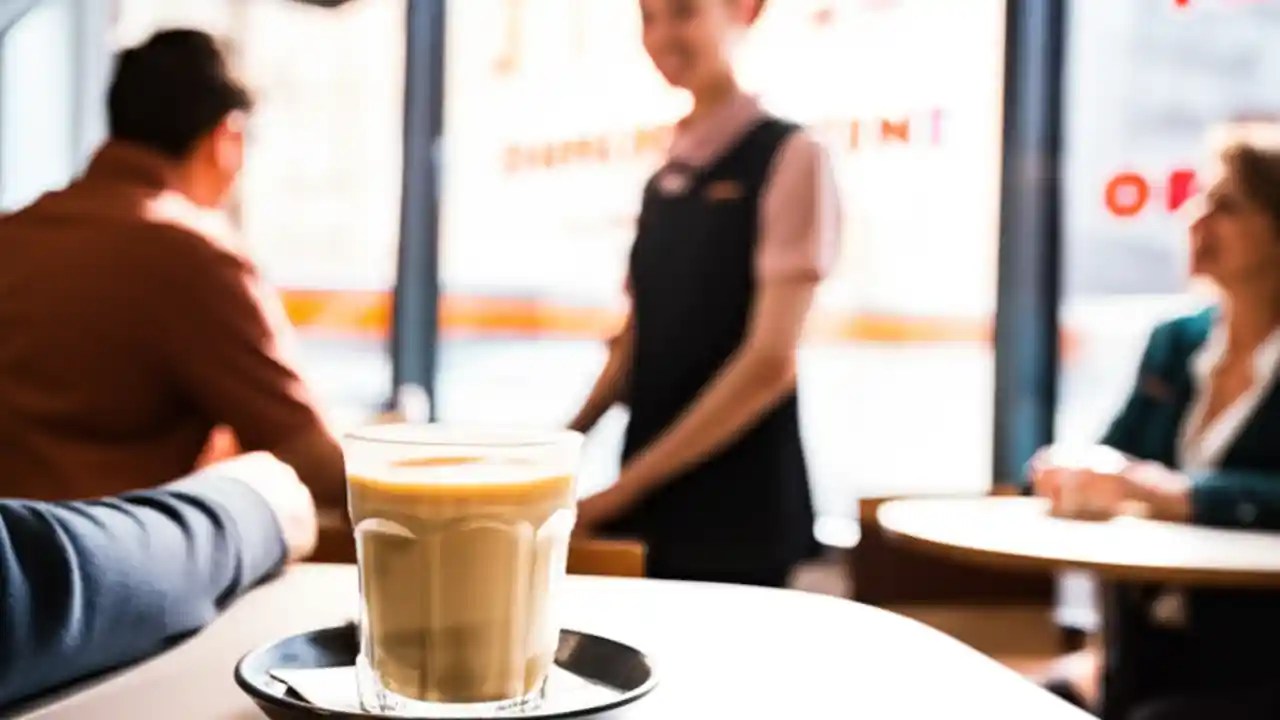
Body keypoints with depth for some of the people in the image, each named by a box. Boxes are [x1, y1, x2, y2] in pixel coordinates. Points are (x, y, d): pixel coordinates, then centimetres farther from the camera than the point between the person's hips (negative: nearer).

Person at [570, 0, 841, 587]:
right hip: (650, 506, 6)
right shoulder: (665, 180, 12)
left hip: (735, 508, -6)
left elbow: (771, 361, -15)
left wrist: (624, 485, -14)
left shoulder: (790, 158, -7)